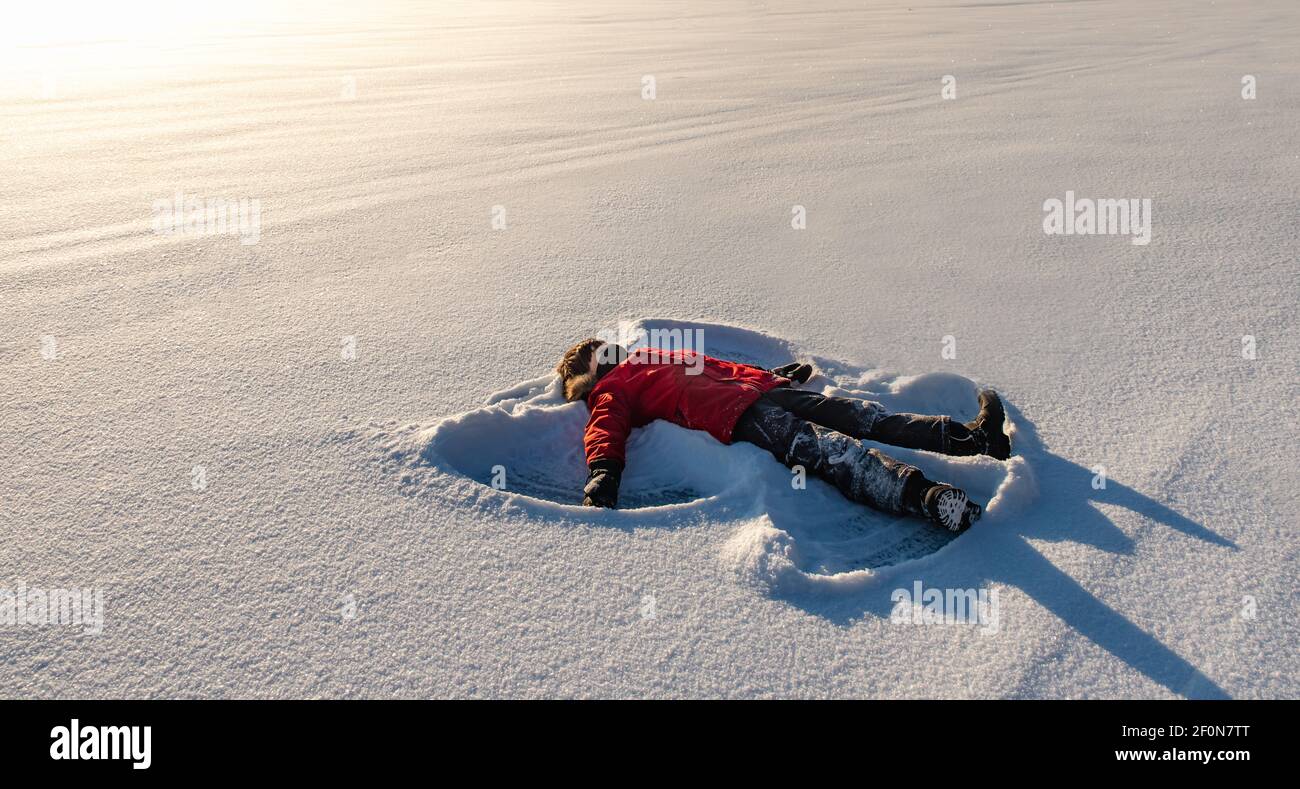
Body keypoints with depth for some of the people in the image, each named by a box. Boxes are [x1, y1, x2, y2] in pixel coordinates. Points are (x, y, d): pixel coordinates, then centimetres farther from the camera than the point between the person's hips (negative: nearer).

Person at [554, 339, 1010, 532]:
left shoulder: (654, 356, 35)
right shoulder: (611, 393, 14)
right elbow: (606, 431, -6)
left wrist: (770, 375, 36)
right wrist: (603, 472, -27)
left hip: (761, 391, 7)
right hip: (736, 418, -7)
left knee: (858, 414, -6)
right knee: (824, 447, -29)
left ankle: (968, 437, -13)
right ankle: (924, 497, -48)